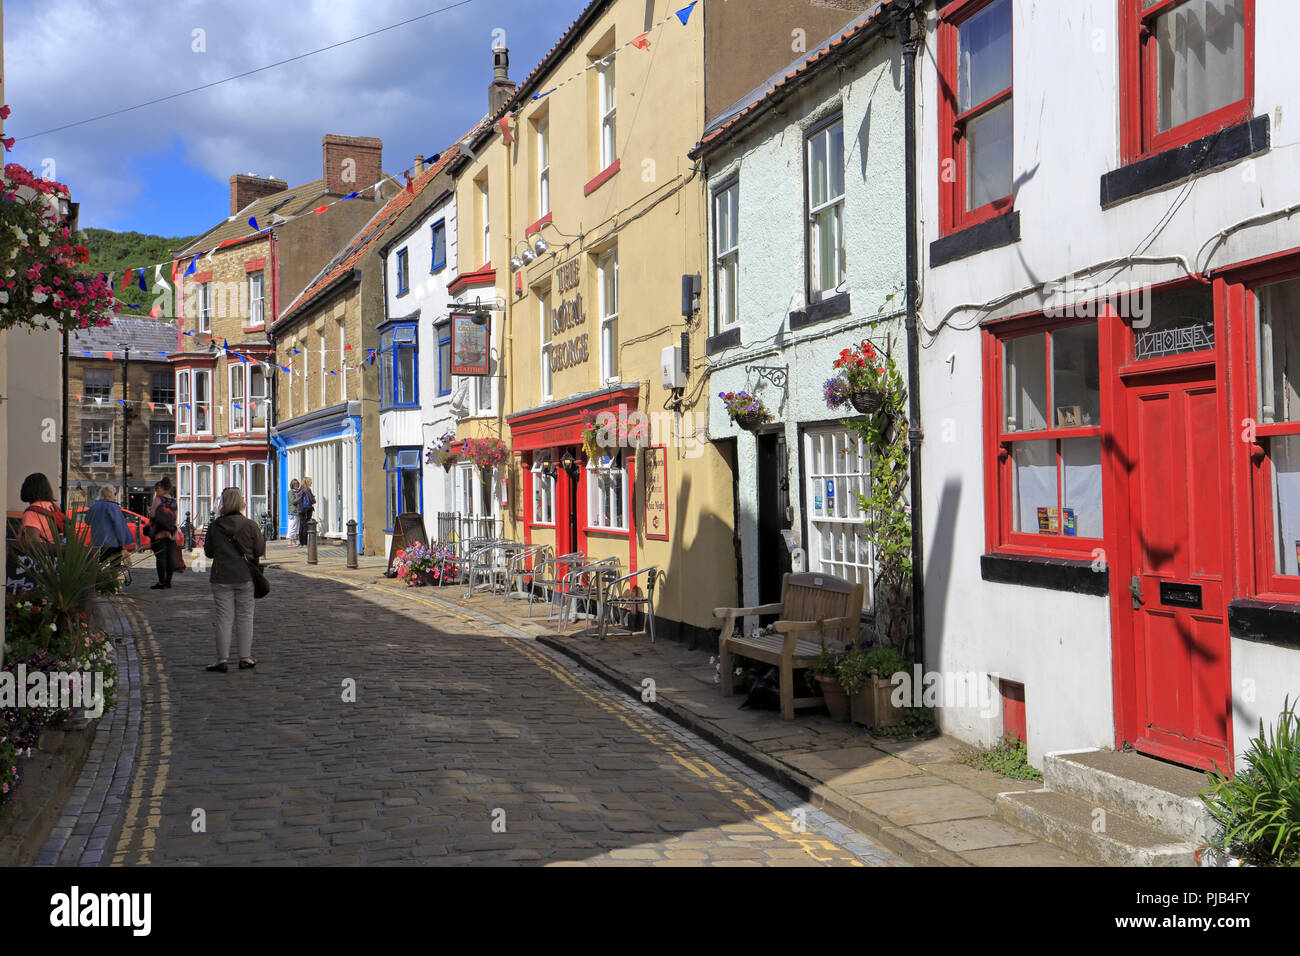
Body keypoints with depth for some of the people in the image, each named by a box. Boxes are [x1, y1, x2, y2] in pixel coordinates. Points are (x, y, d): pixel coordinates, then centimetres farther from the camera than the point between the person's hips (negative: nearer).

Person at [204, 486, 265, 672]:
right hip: (245, 577, 0)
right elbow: (260, 551, -1)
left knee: (224, 618, 4)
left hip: (221, 578, 0)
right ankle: (245, 658, 12)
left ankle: (222, 659, 4)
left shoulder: (214, 527, -5)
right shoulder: (251, 526, -7)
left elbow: (208, 552, 5)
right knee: (245, 617, 9)